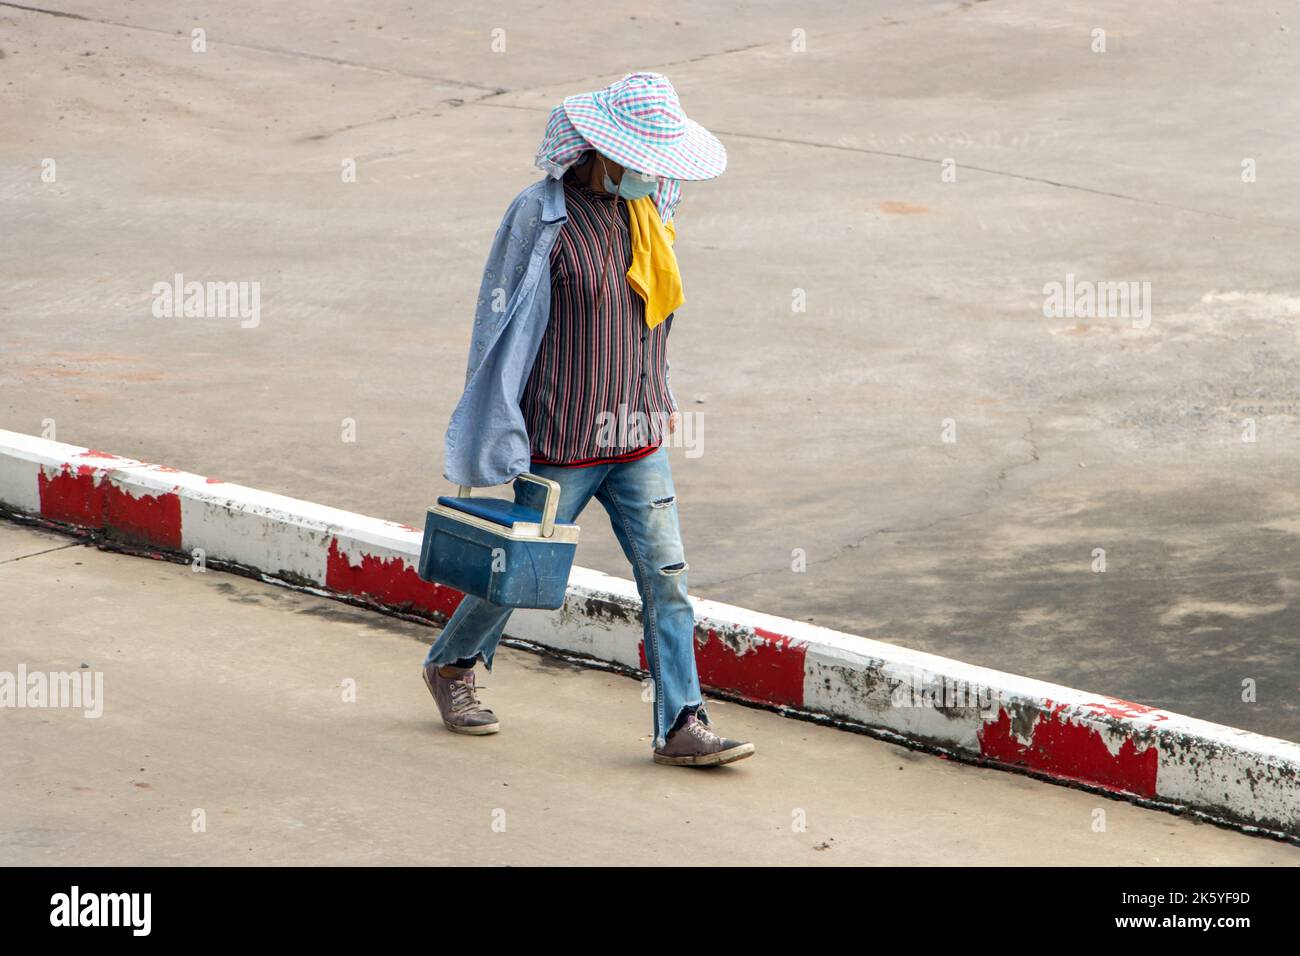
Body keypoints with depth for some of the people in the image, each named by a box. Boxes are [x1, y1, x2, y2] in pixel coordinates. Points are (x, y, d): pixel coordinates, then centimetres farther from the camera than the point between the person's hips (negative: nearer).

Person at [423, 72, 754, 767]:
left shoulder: (652, 213, 6)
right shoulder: (541, 214, -14)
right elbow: (500, 328, -11)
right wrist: (496, 442, -10)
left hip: (638, 440, 6)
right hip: (562, 442, -5)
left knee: (666, 575, -3)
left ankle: (682, 726, -4)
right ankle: (451, 664, 36)